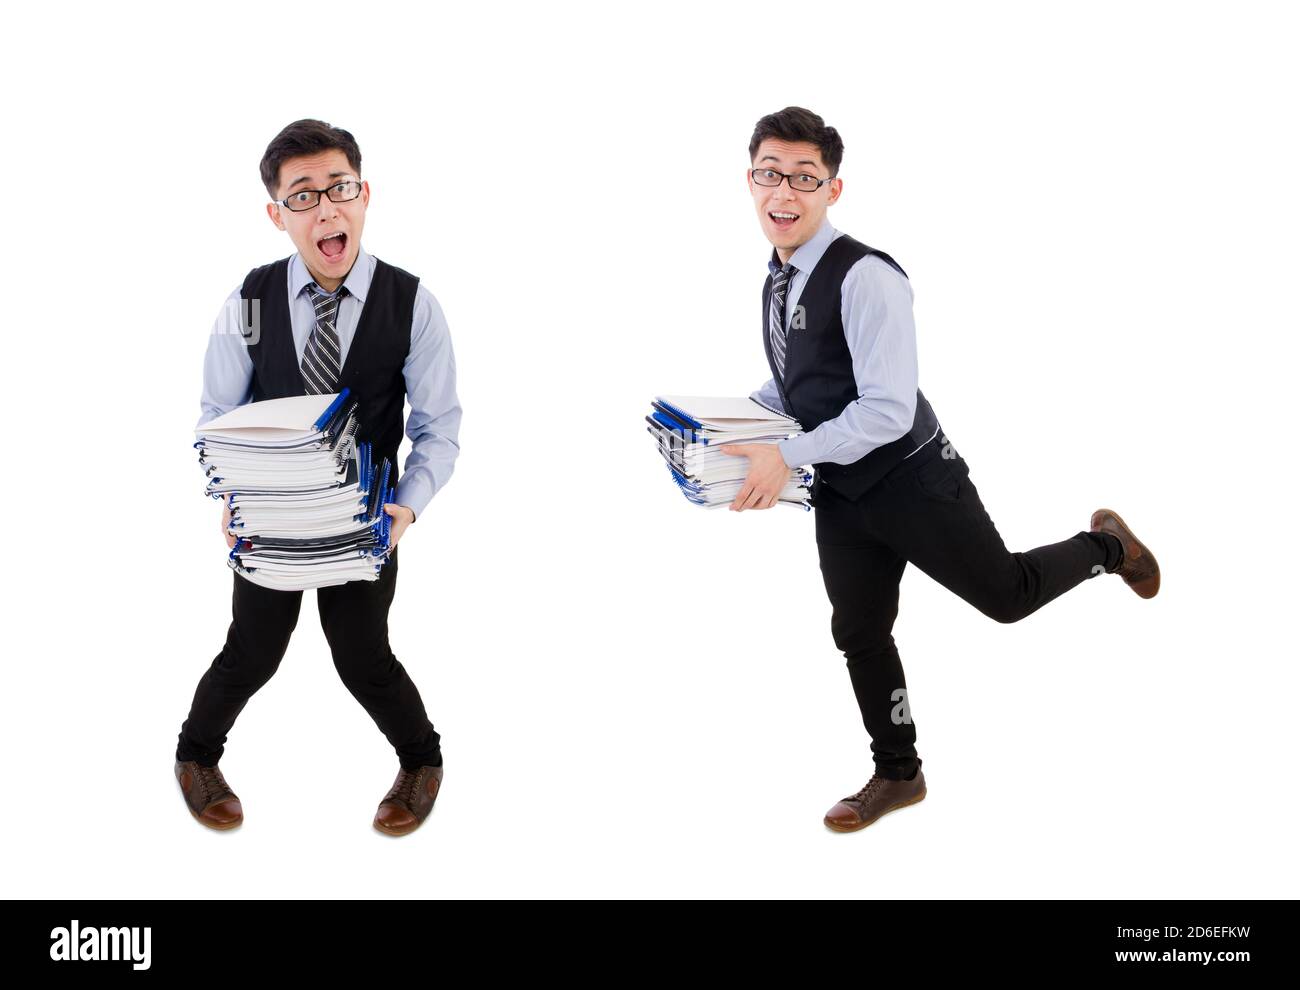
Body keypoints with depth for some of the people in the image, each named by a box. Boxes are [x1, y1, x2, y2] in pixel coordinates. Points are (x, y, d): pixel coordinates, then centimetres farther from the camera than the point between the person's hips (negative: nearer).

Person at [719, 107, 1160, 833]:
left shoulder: (865, 278, -25)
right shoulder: (778, 281, 2)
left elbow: (889, 410, -29)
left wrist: (788, 457, -32)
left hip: (914, 482, -7)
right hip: (842, 495, 7)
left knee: (1007, 594, 10)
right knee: (859, 635, 14)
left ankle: (1105, 546, 39)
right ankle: (898, 775, 33)